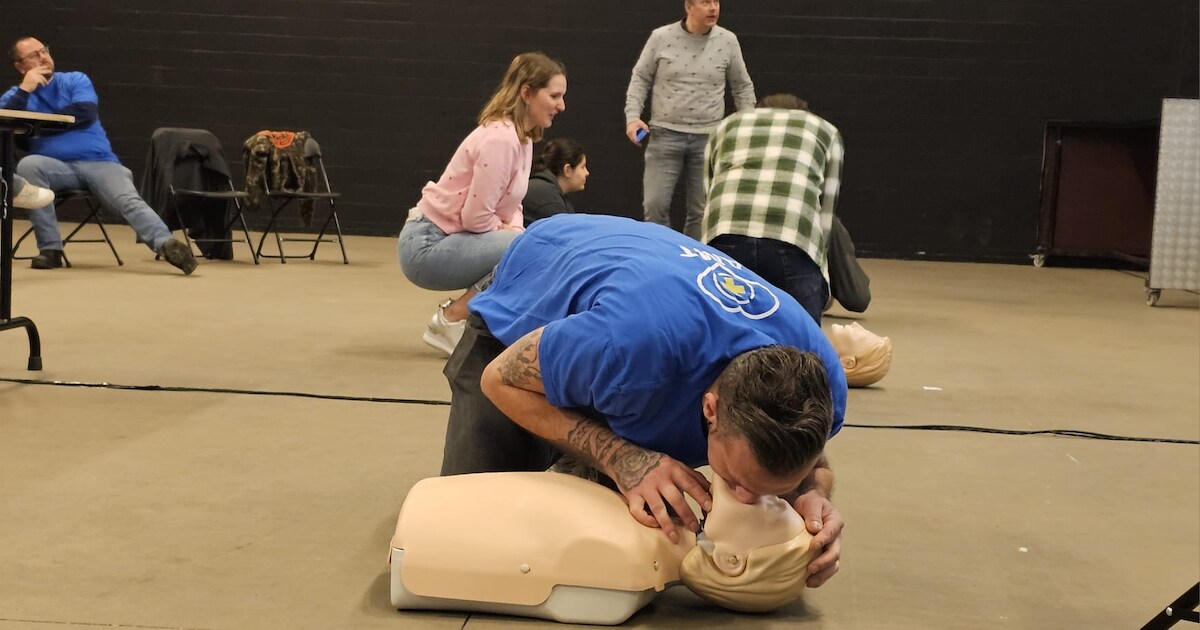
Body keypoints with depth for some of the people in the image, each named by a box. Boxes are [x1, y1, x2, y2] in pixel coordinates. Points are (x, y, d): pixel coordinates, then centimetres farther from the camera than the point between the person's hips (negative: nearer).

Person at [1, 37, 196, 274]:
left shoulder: (76, 80, 12)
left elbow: (86, 113, -7)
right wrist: (25, 90, -9)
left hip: (99, 162, -1)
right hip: (57, 167, 1)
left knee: (129, 201, -27)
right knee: (28, 165, -32)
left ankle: (165, 244, -53)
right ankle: (50, 248, -28)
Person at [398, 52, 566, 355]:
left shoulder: (522, 137, 8)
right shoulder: (501, 139, -22)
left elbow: (508, 204, 14)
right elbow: (476, 217, -24)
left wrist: (516, 231, -5)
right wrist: (514, 234, -7)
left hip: (450, 240, 9)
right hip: (428, 246, -9)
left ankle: (458, 313, 12)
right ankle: (450, 319, -8)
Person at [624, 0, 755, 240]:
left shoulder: (727, 41, 2)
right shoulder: (661, 37, -2)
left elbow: (742, 87, 13)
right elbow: (640, 79, 6)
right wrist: (632, 116, -5)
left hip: (708, 137, 2)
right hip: (665, 133, -1)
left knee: (702, 210, 5)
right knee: (655, 204, -5)